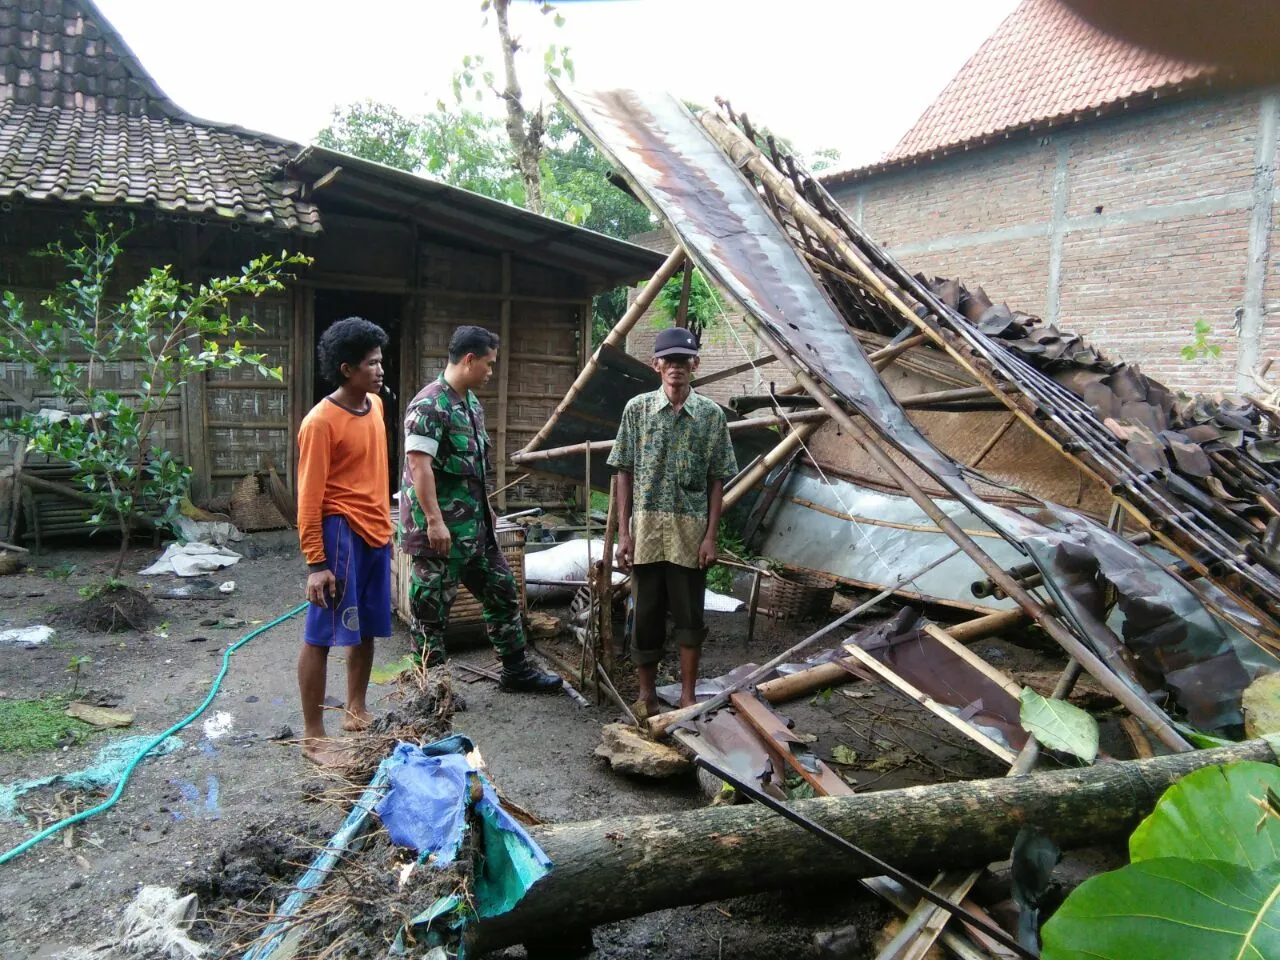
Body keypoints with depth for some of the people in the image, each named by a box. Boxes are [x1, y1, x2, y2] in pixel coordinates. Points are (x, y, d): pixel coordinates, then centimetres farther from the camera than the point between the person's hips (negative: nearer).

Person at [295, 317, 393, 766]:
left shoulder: (374, 405, 9)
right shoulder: (321, 422, -16)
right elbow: (309, 497, -16)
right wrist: (316, 563, -18)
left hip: (376, 534, 8)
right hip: (341, 533, -8)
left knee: (367, 628, 17)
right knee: (321, 635, -1)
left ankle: (356, 711, 33)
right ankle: (313, 735, 8)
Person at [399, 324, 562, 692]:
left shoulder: (471, 403, 12)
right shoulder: (430, 405, -17)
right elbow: (419, 465, -23)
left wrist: (485, 508, 23)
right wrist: (434, 521, -26)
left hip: (474, 527, 10)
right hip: (440, 531, -10)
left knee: (502, 592, 15)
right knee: (432, 608, 3)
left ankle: (517, 670, 27)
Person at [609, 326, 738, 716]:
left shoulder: (711, 414, 0)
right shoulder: (637, 408, 0)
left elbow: (717, 480, 2)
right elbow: (624, 474, 2)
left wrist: (711, 535, -4)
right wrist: (623, 532, -3)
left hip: (691, 531, 0)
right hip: (646, 529, 0)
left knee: (689, 614, 7)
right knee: (645, 614, 8)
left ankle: (687, 695, 21)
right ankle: (647, 693, 24)